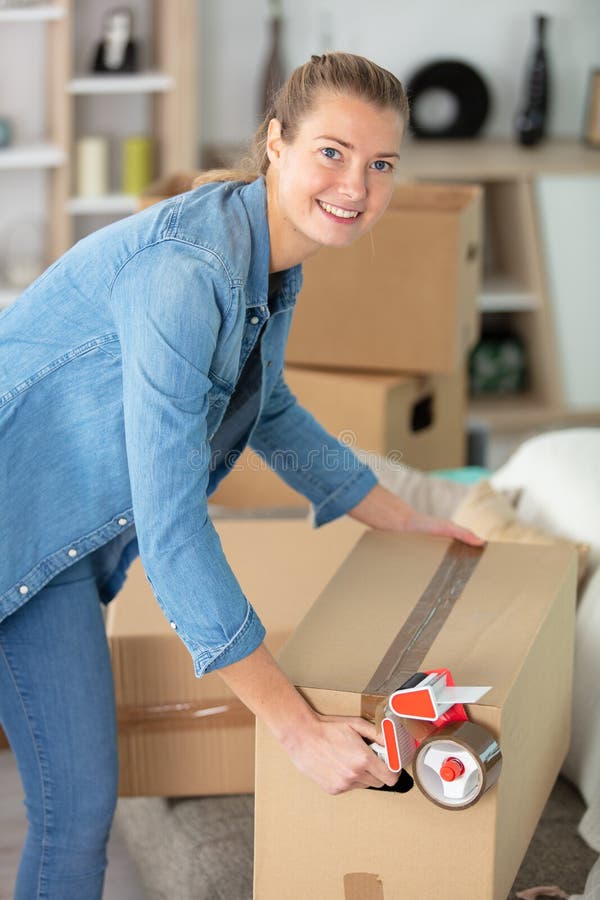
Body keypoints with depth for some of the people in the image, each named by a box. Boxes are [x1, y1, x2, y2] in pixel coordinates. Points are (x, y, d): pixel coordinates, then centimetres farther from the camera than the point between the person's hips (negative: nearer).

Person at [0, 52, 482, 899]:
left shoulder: (274, 256, -1)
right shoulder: (187, 266, -29)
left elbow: (268, 408, 19)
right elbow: (170, 527, -31)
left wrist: (406, 523, 20)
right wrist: (300, 729, -28)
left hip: (77, 532, 8)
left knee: (84, 795, 11)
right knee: (77, 803, -5)